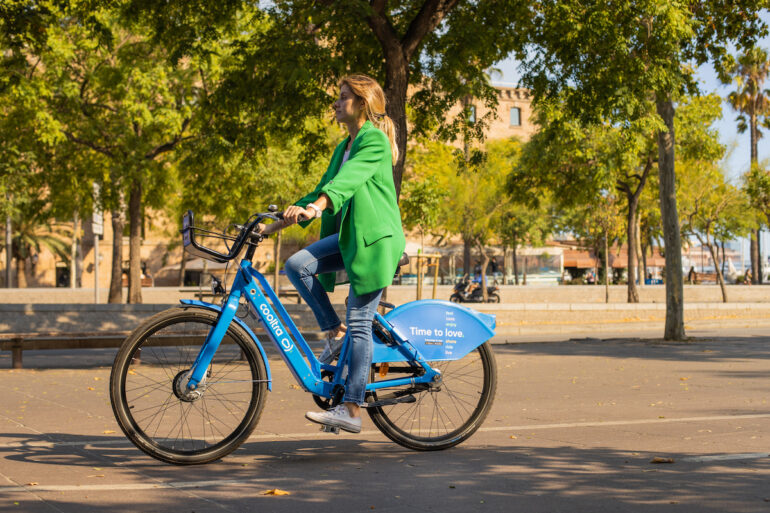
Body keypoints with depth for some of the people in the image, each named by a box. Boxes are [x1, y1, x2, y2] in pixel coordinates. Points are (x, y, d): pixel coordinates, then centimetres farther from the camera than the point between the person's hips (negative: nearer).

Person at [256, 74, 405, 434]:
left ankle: (351, 410, -6)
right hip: (349, 236, 9)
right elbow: (324, 188, 21)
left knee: (359, 323, -9)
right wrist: (277, 224, 15)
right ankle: (334, 332, 2)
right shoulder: (344, 147, 20)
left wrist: (316, 206, -42)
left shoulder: (374, 140, -9)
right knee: (297, 265, -14)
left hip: (375, 238, -9)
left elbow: (348, 179, -26)